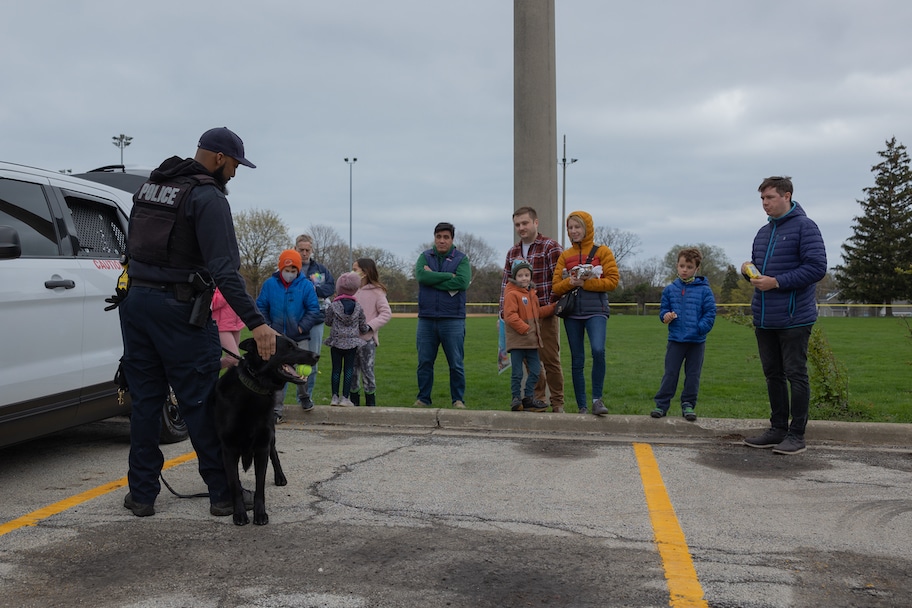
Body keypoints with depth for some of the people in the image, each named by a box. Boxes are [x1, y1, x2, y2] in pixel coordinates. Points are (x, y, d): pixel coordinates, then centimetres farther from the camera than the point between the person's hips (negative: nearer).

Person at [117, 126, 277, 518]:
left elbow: (137, 247, 18)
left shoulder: (150, 186, 14)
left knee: (145, 401, 12)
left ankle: (142, 494, 17)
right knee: (201, 404, 1)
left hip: (135, 299, 7)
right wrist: (255, 323, -27)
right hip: (179, 310, -7)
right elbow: (224, 269, -23)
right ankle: (223, 493, 9)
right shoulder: (208, 197, -12)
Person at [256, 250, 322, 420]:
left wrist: (302, 327, -11)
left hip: (300, 338, -1)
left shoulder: (306, 285, -3)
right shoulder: (269, 284, -1)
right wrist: (267, 327, -5)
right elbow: (261, 307, 4)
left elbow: (314, 309, -3)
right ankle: (277, 409, 14)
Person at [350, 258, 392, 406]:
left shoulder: (376, 291, -5)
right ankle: (353, 402, 20)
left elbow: (386, 313, -7)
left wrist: (369, 326, -16)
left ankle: (370, 403, 12)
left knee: (367, 373, 0)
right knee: (352, 373, 9)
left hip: (367, 340, -5)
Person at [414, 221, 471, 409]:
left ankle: (458, 400, 12)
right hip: (426, 319, 2)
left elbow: (462, 282, -15)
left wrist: (433, 278, -11)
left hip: (453, 319, -2)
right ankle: (423, 399, 17)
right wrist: (449, 276, -12)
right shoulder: (425, 257, 9)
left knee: (456, 364, 2)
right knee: (424, 362, 7)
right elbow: (421, 275, -11)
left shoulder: (462, 259, 3)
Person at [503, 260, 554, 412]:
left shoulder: (532, 294, 15)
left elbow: (537, 312, 25)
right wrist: (525, 328, -23)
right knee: (517, 372, -1)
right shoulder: (512, 294, -11)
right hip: (517, 341, -8)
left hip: (532, 340, 8)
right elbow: (510, 316, -19)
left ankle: (528, 398, 19)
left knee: (535, 370, 9)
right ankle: (516, 398, 9)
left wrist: (553, 308, 17)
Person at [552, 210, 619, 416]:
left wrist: (585, 283, -12)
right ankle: (582, 406, 14)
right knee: (577, 360, 5)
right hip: (572, 312, 3)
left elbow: (613, 281, -5)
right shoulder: (565, 256, 11)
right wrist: (570, 282, -12)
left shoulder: (602, 252, 3)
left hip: (596, 311, -3)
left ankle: (597, 398, -10)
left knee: (598, 350, -25)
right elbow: (556, 287, 8)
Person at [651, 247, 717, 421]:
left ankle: (688, 405, 19)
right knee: (670, 374, 4)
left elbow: (710, 313, -4)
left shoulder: (704, 290, -3)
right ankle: (661, 405, 8)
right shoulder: (670, 289, 4)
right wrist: (665, 316, -13)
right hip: (675, 340, 1)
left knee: (693, 375, 8)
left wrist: (699, 328, -15)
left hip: (697, 341, -1)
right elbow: (663, 309, 10)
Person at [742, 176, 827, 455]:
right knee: (773, 374, 13)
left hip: (794, 318, -8)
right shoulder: (763, 232, 15)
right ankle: (778, 429, 22)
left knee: (795, 375, -1)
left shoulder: (804, 227, -9)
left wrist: (777, 282, -19)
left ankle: (797, 435, 7)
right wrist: (749, 270, 1)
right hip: (764, 319, 8)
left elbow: (817, 267, -17)